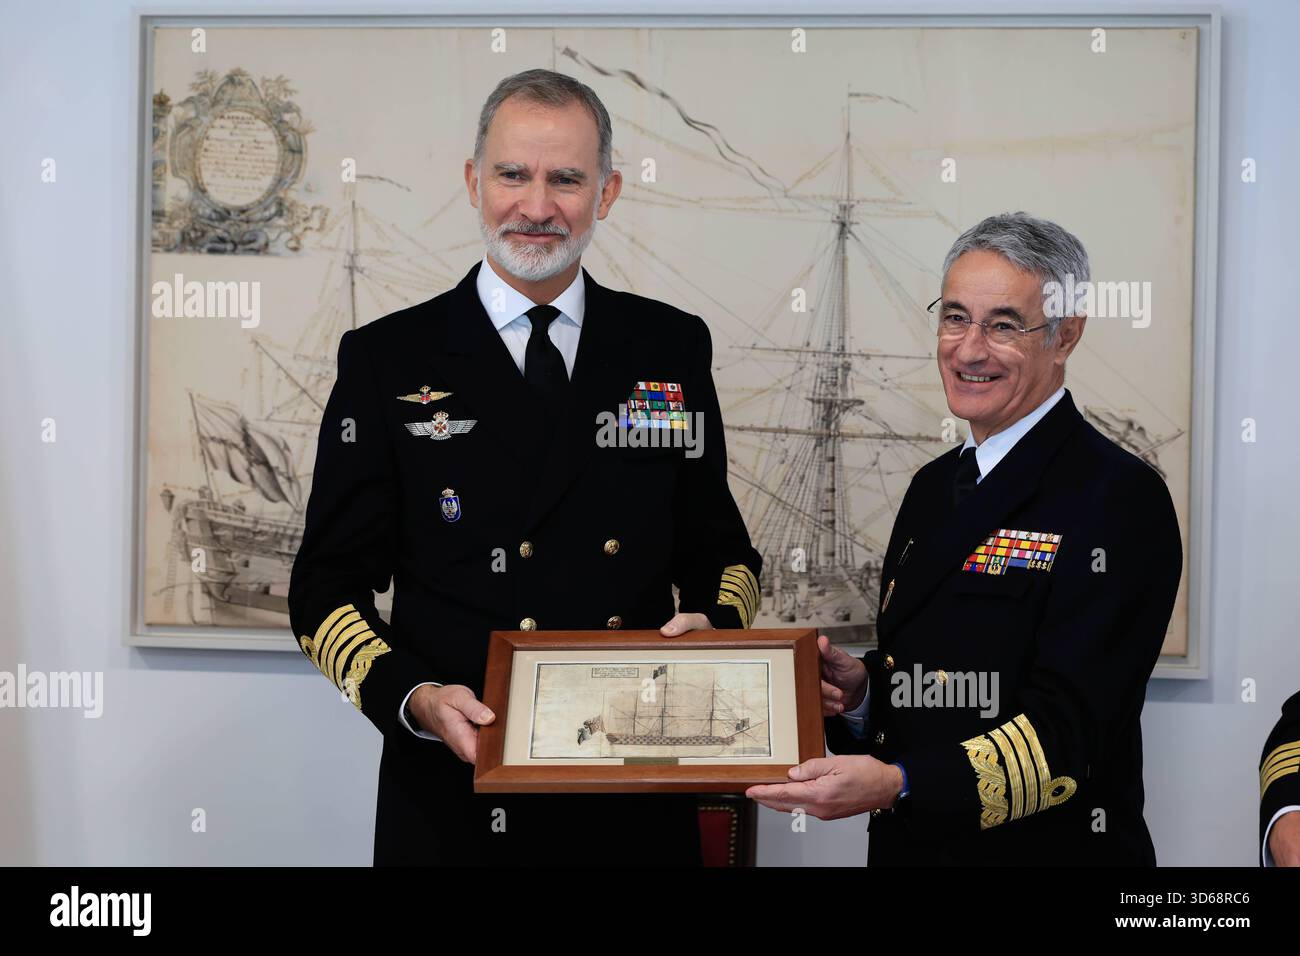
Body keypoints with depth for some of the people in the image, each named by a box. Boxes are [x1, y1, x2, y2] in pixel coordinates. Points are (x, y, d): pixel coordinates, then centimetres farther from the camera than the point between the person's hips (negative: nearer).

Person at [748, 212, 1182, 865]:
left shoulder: (1120, 498, -17)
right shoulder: (933, 487, 8)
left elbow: (1067, 732, -24)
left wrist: (895, 785, -35)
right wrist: (859, 689, -6)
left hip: (1048, 848, -7)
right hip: (906, 846, 7)